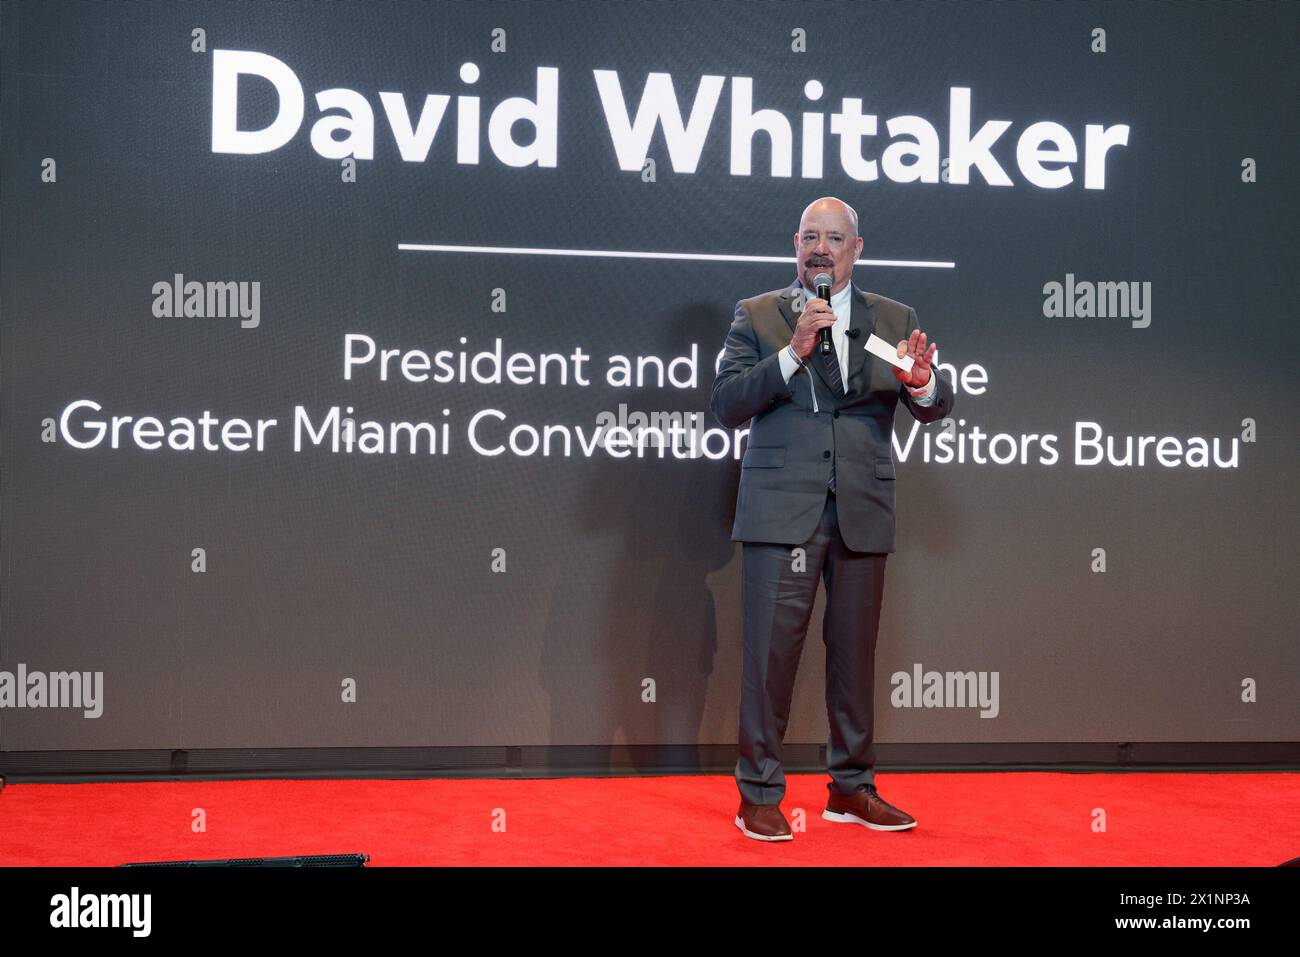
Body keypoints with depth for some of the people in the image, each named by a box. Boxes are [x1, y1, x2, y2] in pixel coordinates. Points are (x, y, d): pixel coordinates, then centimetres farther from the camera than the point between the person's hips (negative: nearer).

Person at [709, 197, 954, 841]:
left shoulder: (894, 320, 11)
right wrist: (793, 352, -17)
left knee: (854, 651, 10)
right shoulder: (756, 316, 5)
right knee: (770, 651, -3)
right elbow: (725, 406, -6)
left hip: (862, 514, 3)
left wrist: (920, 383, -19)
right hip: (781, 511, -2)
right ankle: (758, 794, 9)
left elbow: (937, 408, 4)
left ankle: (852, 788, 23)